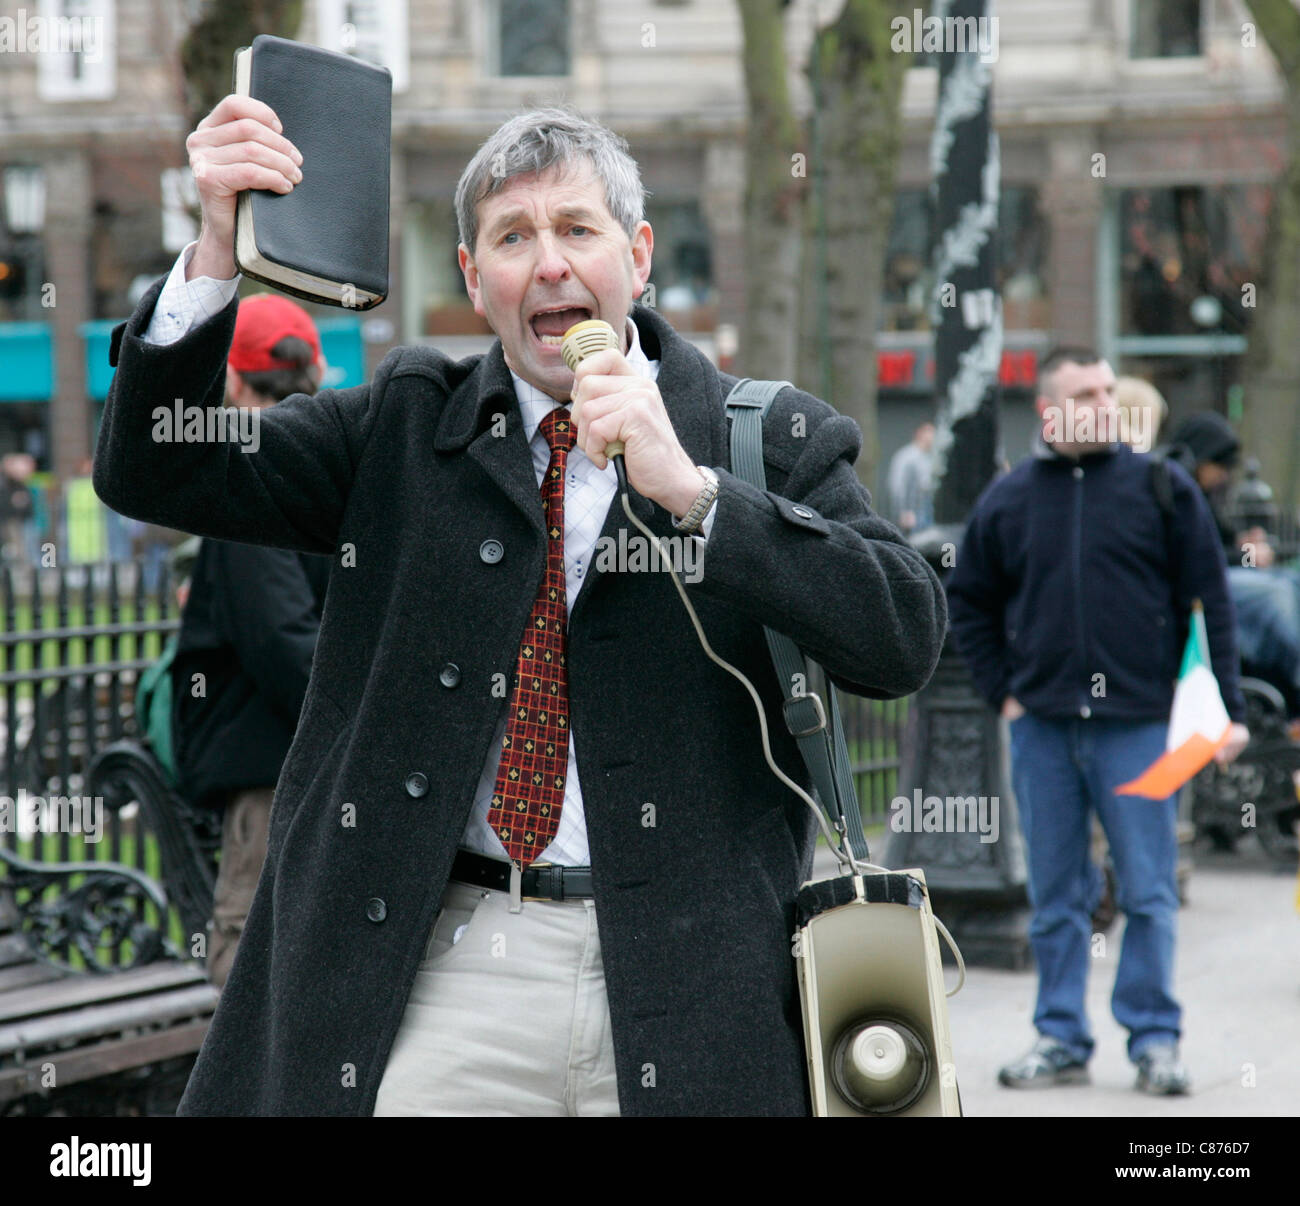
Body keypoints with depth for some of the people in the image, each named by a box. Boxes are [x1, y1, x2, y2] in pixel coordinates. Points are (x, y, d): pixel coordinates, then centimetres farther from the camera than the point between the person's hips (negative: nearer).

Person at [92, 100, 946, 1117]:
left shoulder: (772, 440, 4)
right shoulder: (403, 426, 10)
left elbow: (906, 638, -8)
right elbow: (154, 475, 4)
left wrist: (687, 488, -16)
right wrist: (218, 250, -10)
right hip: (442, 974, 1)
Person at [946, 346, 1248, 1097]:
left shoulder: (1162, 488, 1)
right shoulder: (1009, 501, 7)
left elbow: (1211, 603, 2)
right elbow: (969, 604, 19)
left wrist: (1227, 710, -3)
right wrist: (1002, 690, 8)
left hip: (1138, 724, -2)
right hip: (1043, 730, 2)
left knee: (1149, 891, -1)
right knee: (1056, 897, 8)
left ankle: (1156, 1040, 9)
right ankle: (1062, 1040, 15)